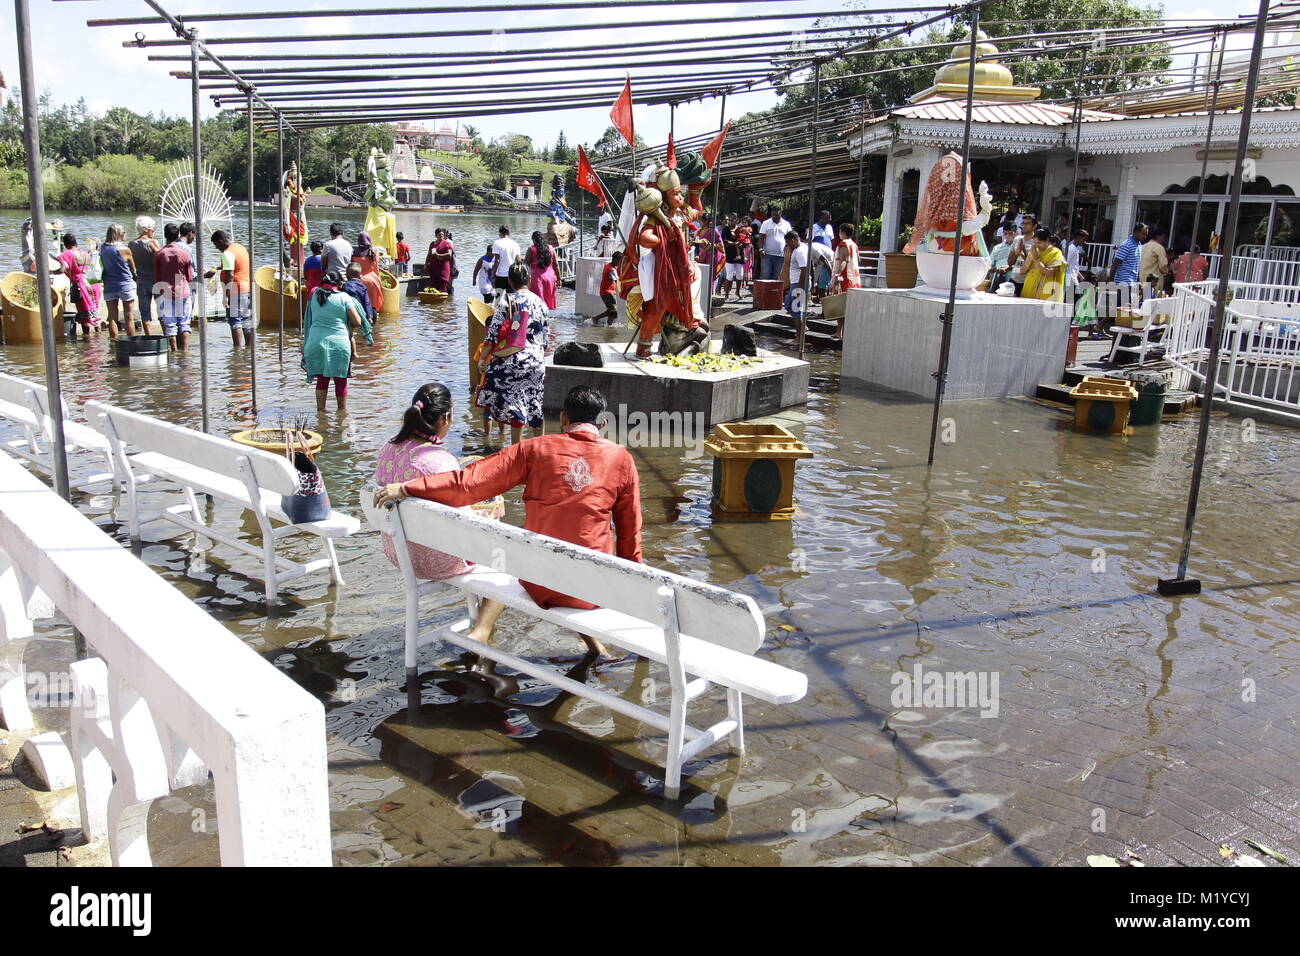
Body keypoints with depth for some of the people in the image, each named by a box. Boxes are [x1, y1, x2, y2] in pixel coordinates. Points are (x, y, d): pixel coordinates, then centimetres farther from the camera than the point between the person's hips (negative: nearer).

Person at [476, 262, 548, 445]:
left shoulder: (505, 300, -7)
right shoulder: (539, 302, 4)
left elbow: (494, 332, -9)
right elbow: (545, 333, 9)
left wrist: (483, 358, -2)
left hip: (511, 360, -4)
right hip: (536, 362, 4)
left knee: (514, 405, 2)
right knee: (536, 404, 14)